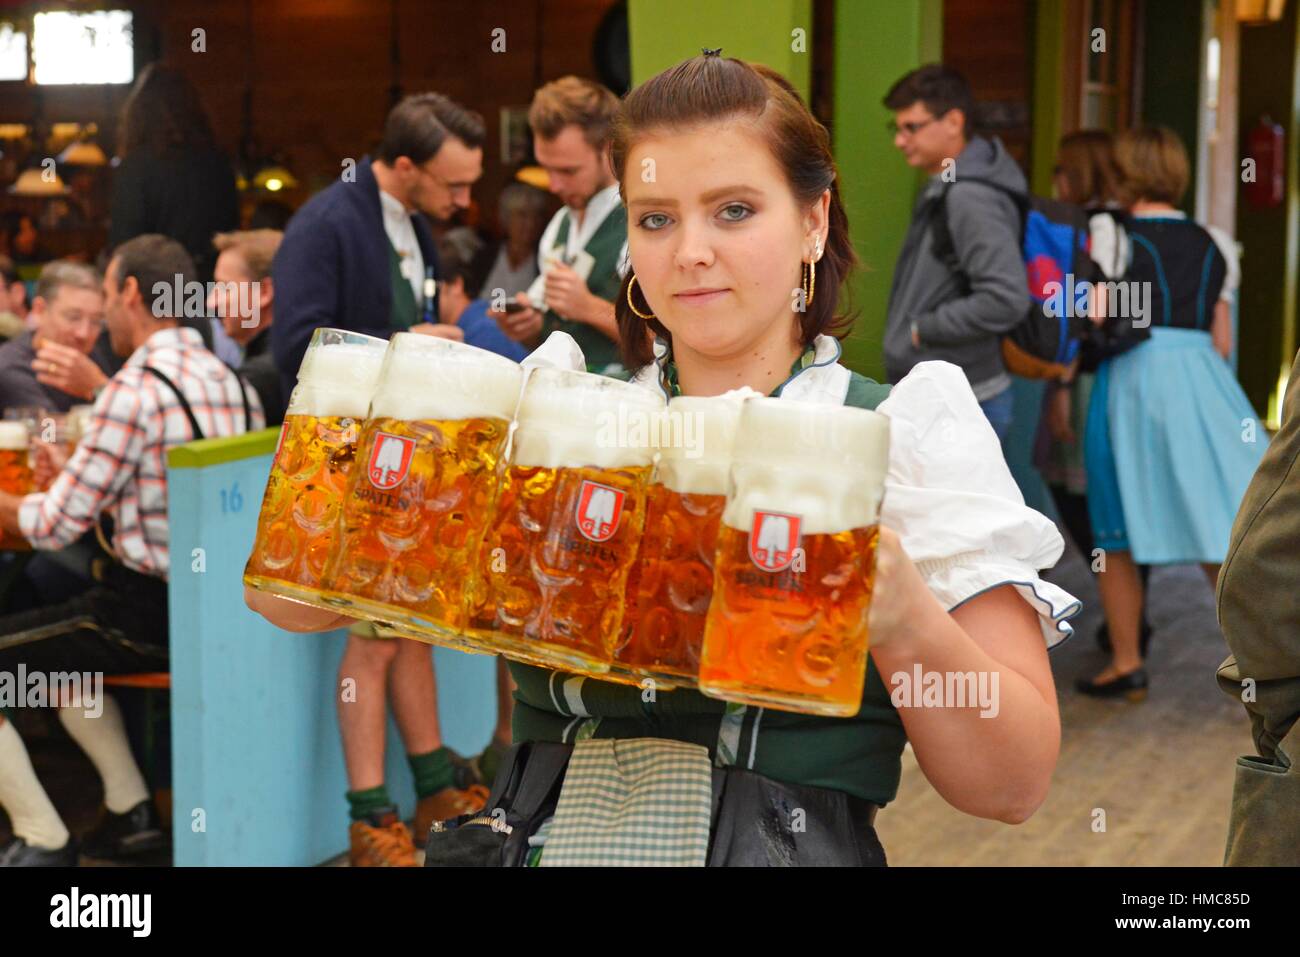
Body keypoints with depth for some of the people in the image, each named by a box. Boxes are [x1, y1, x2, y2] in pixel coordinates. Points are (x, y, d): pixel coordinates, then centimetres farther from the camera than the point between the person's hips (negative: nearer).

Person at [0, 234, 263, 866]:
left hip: (146, 615, -9)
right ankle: (129, 814, 25)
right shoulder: (230, 382, 7)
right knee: (59, 658, 31)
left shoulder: (134, 390, -19)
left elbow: (56, 527, -15)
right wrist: (74, 476, 15)